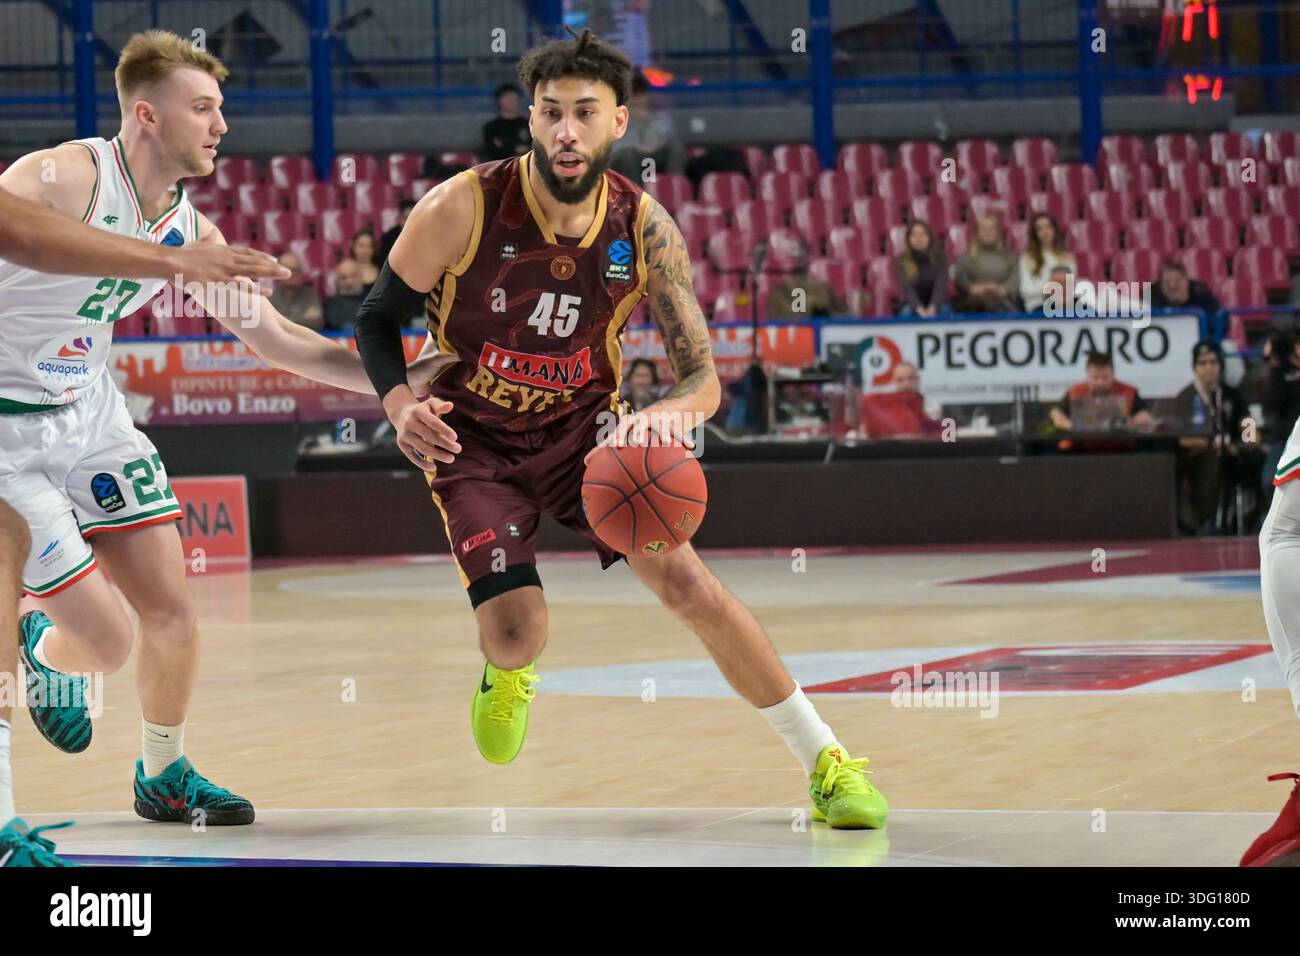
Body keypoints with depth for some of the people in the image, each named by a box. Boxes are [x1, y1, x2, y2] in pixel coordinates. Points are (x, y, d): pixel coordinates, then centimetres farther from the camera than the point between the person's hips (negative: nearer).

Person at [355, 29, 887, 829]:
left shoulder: (644, 228, -16)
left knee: (684, 579, -14)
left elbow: (703, 379, -14)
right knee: (518, 637, -17)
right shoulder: (465, 208, -22)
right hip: (474, 442, -2)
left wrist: (669, 413, -39)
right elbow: (378, 320, -8)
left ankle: (827, 763, -3)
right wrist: (402, 405, -28)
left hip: (582, 429, 2)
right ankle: (508, 671, 26)